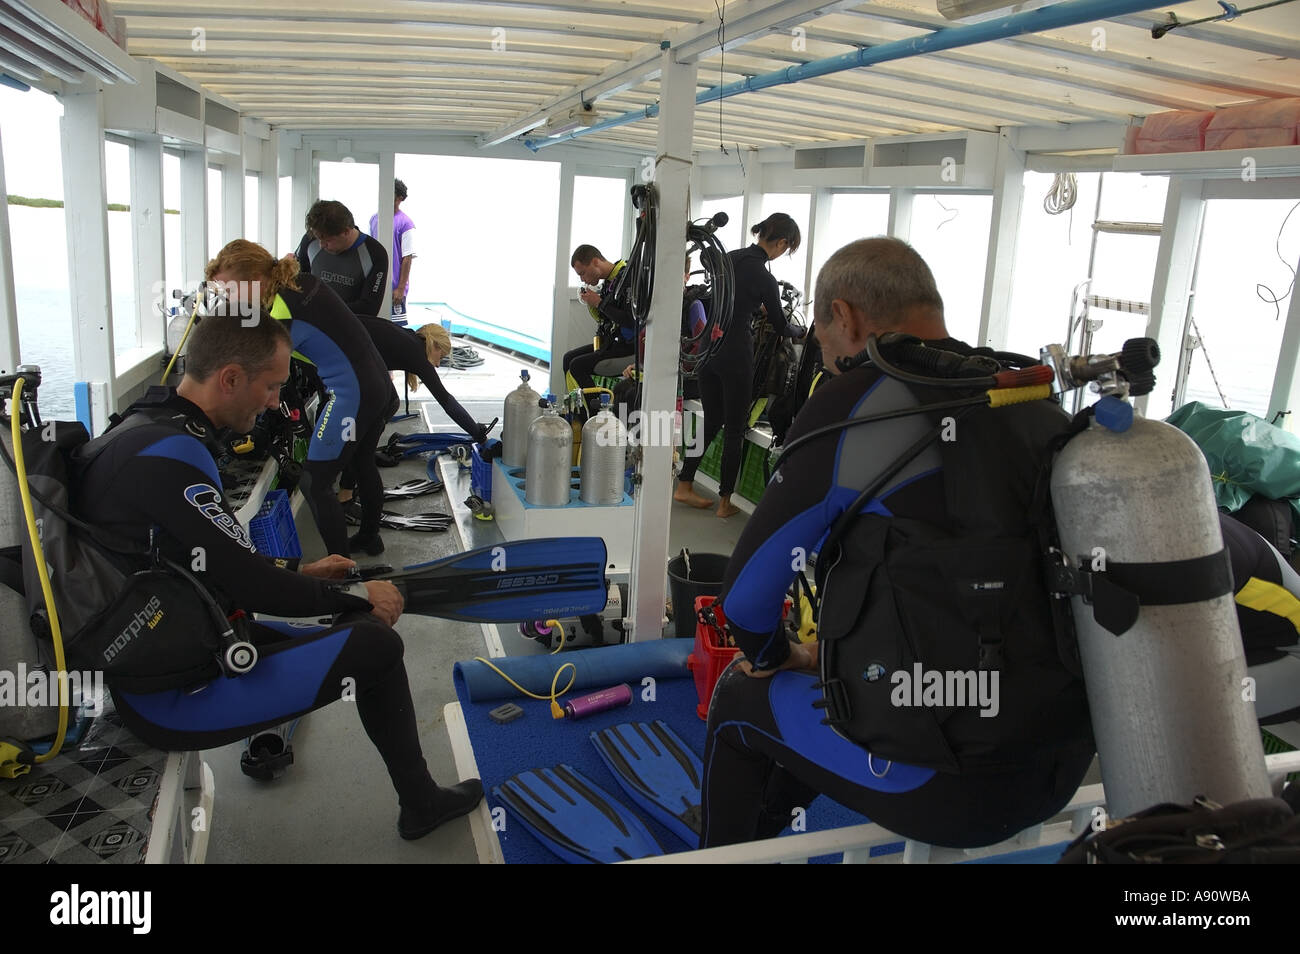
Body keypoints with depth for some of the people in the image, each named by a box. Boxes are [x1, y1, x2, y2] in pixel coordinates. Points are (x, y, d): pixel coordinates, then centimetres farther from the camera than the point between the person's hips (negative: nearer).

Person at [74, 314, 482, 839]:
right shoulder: (171, 454, -25)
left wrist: (297, 572, 13)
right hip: (174, 698, -10)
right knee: (375, 642, -11)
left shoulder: (143, 430, 6)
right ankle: (420, 802, 7)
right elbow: (252, 585, -22)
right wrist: (357, 594, -8)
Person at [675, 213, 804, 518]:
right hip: (735, 354, -7)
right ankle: (725, 501, 13)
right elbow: (780, 326, 0)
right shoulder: (764, 278, -14)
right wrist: (802, 331, 20)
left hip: (708, 348, 7)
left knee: (712, 420, 17)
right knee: (735, 428, 5)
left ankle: (684, 486, 21)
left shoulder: (729, 257, 5)